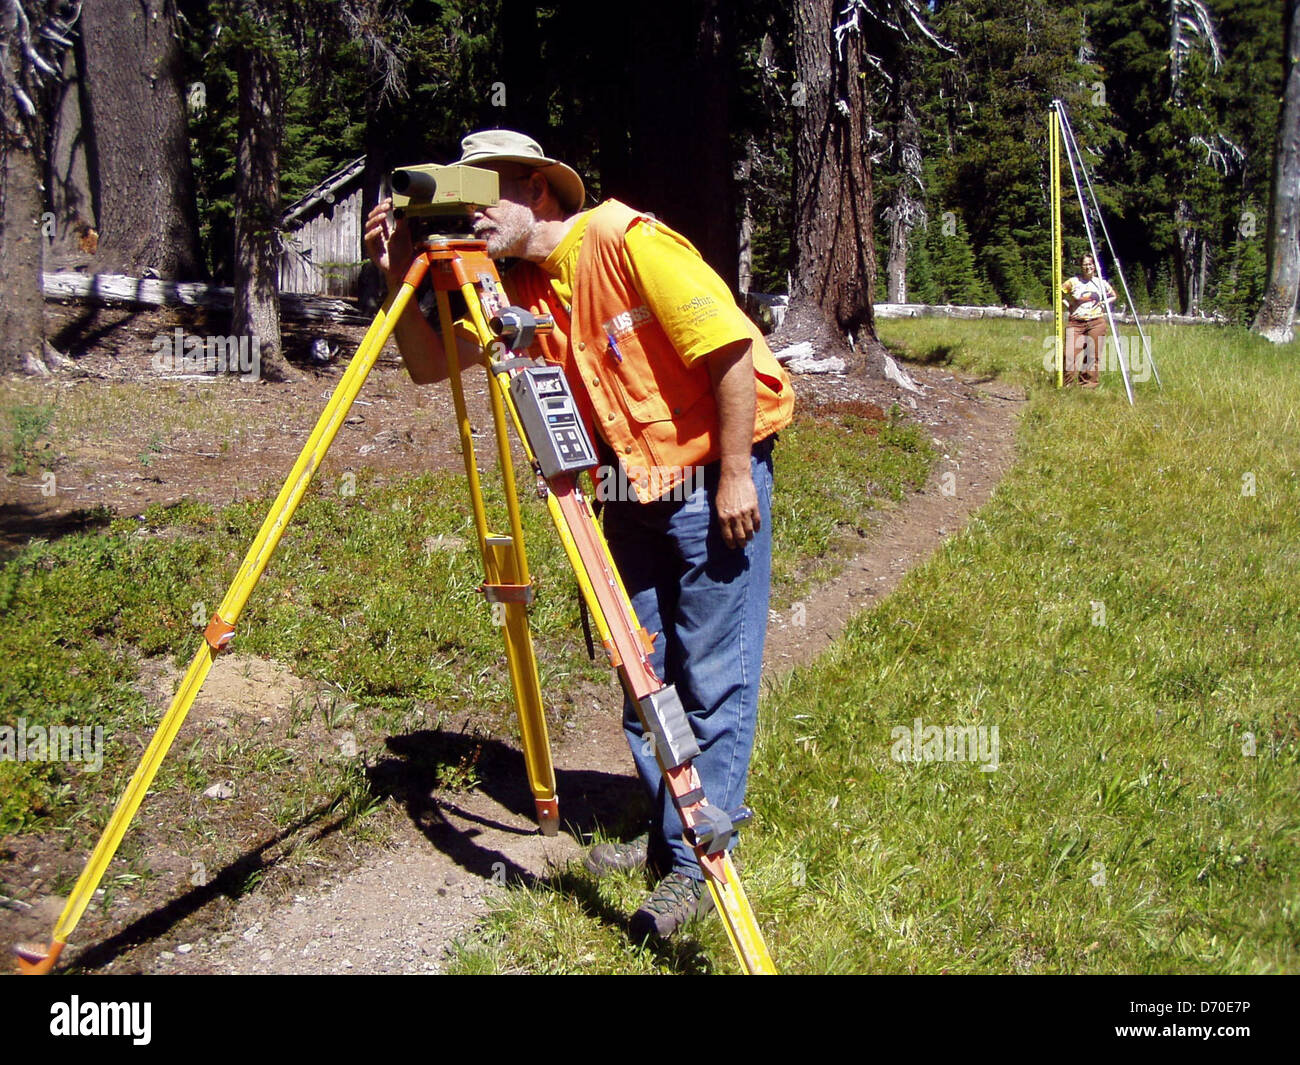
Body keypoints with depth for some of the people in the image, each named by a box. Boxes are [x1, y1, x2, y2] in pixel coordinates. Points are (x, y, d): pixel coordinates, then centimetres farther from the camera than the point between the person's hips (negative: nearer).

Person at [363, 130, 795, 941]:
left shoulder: (627, 240, -17)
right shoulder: (521, 290, 5)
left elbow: (731, 349, -20)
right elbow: (431, 364, 8)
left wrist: (735, 475, -18)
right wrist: (401, 279, -8)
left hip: (714, 476, -8)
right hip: (632, 485, 8)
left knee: (714, 678, -3)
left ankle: (698, 864, 5)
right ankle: (664, 835, 27)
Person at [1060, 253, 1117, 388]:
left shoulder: (1101, 283, 9)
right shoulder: (1073, 282, 3)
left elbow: (1113, 296, 22)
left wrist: (1104, 304, 5)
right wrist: (1068, 305, 0)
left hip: (1096, 322, 1)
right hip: (1076, 322, -1)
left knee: (1093, 354, -1)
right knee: (1071, 353, -9)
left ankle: (1090, 382, 7)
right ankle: (1068, 382, -1)